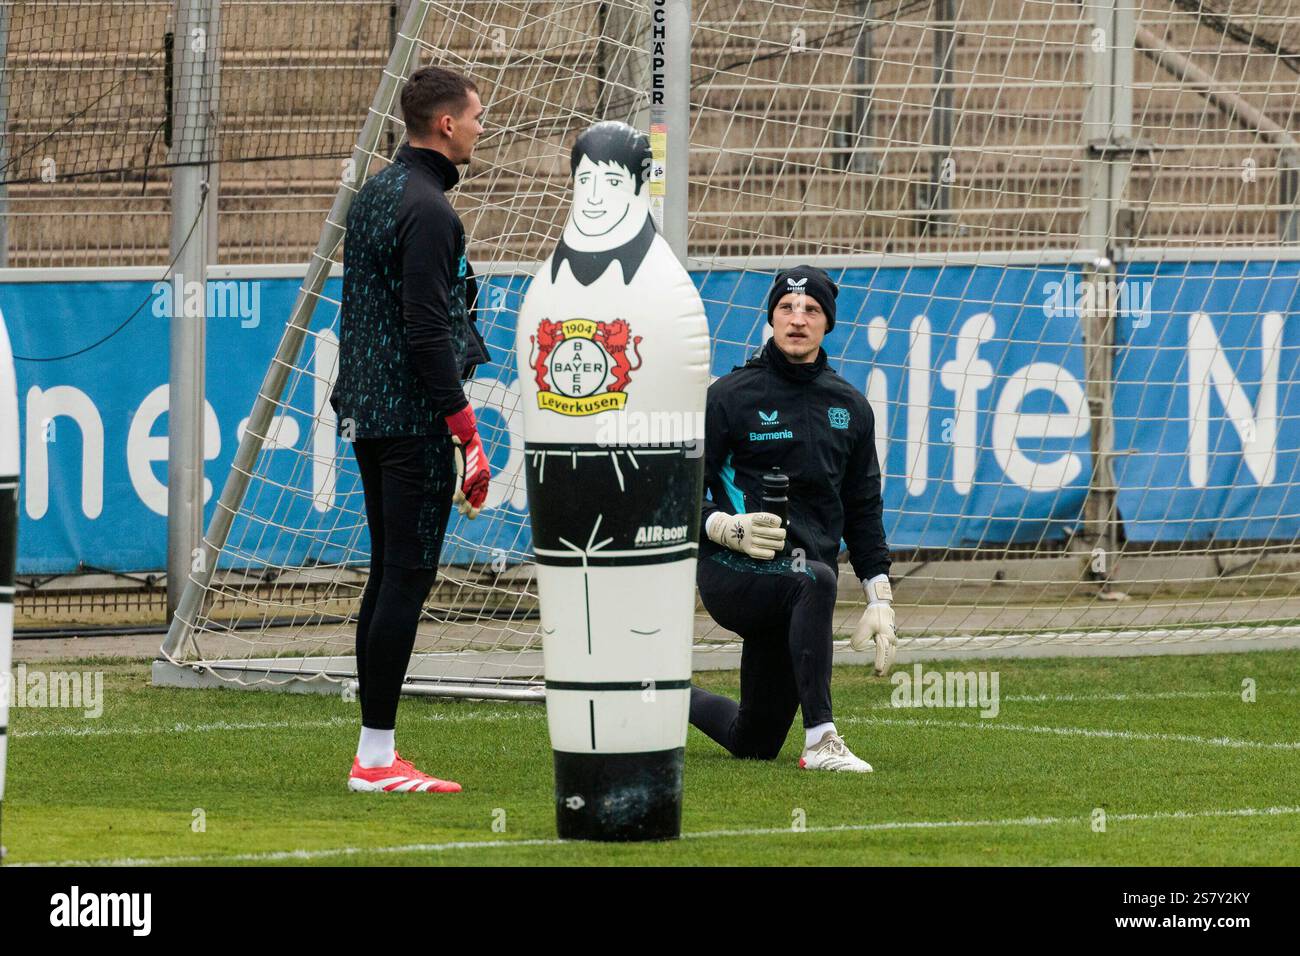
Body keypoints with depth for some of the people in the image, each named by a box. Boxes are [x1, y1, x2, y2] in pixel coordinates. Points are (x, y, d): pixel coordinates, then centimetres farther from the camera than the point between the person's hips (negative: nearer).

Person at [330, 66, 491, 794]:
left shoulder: (374, 195, 15)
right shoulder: (427, 209, -15)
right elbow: (428, 332, -20)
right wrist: (468, 435, -19)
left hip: (368, 412, 10)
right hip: (414, 421, -10)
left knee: (389, 575, 14)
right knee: (407, 577, -8)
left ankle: (374, 752, 16)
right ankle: (378, 756, -9)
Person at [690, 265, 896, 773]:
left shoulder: (850, 407, 13)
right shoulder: (729, 396, -3)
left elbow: (862, 510, 18)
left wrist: (880, 600, 9)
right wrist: (729, 529, -23)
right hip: (730, 575, -5)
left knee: (754, 744, 7)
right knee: (814, 580, -38)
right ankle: (821, 741, -40)